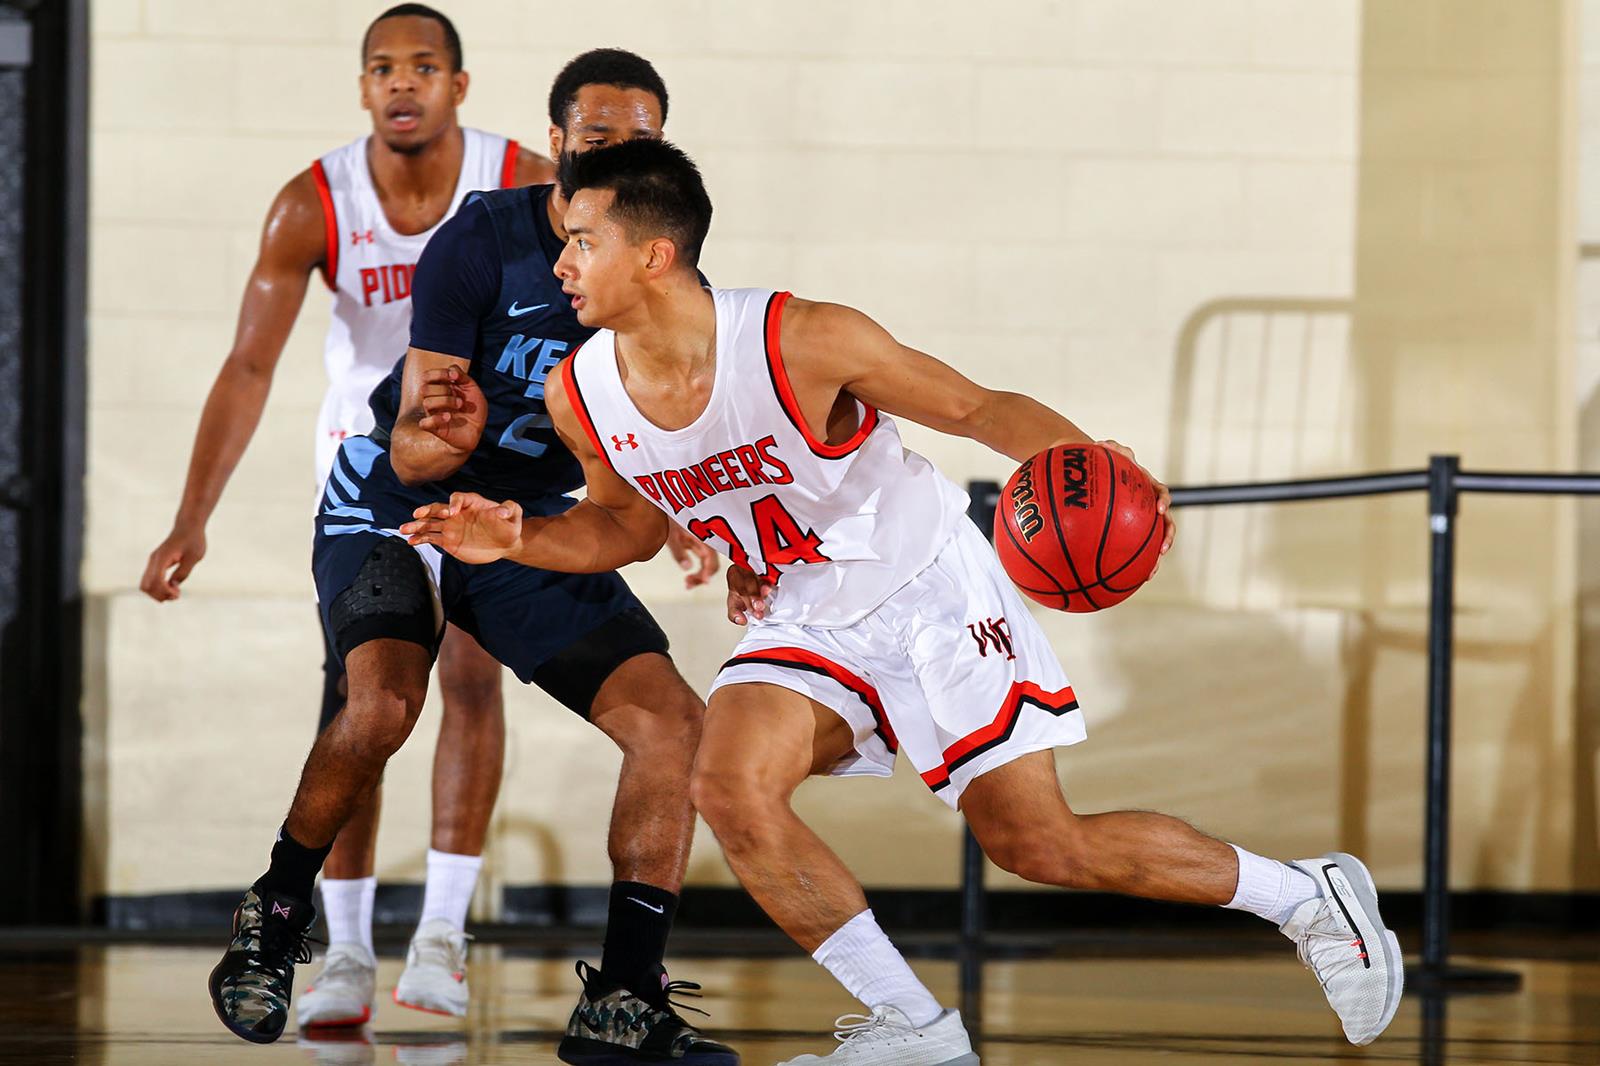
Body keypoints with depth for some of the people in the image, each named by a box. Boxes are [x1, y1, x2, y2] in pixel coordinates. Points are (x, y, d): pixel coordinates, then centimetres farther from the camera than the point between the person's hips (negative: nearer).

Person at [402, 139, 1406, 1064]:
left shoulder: (805, 342, -25)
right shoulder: (582, 394, -10)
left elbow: (976, 407, -15)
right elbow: (628, 520, 11)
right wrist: (520, 540, -8)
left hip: (930, 590, -5)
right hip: (805, 623, 5)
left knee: (1040, 844, -7)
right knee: (731, 787, -22)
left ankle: (1307, 895, 16)